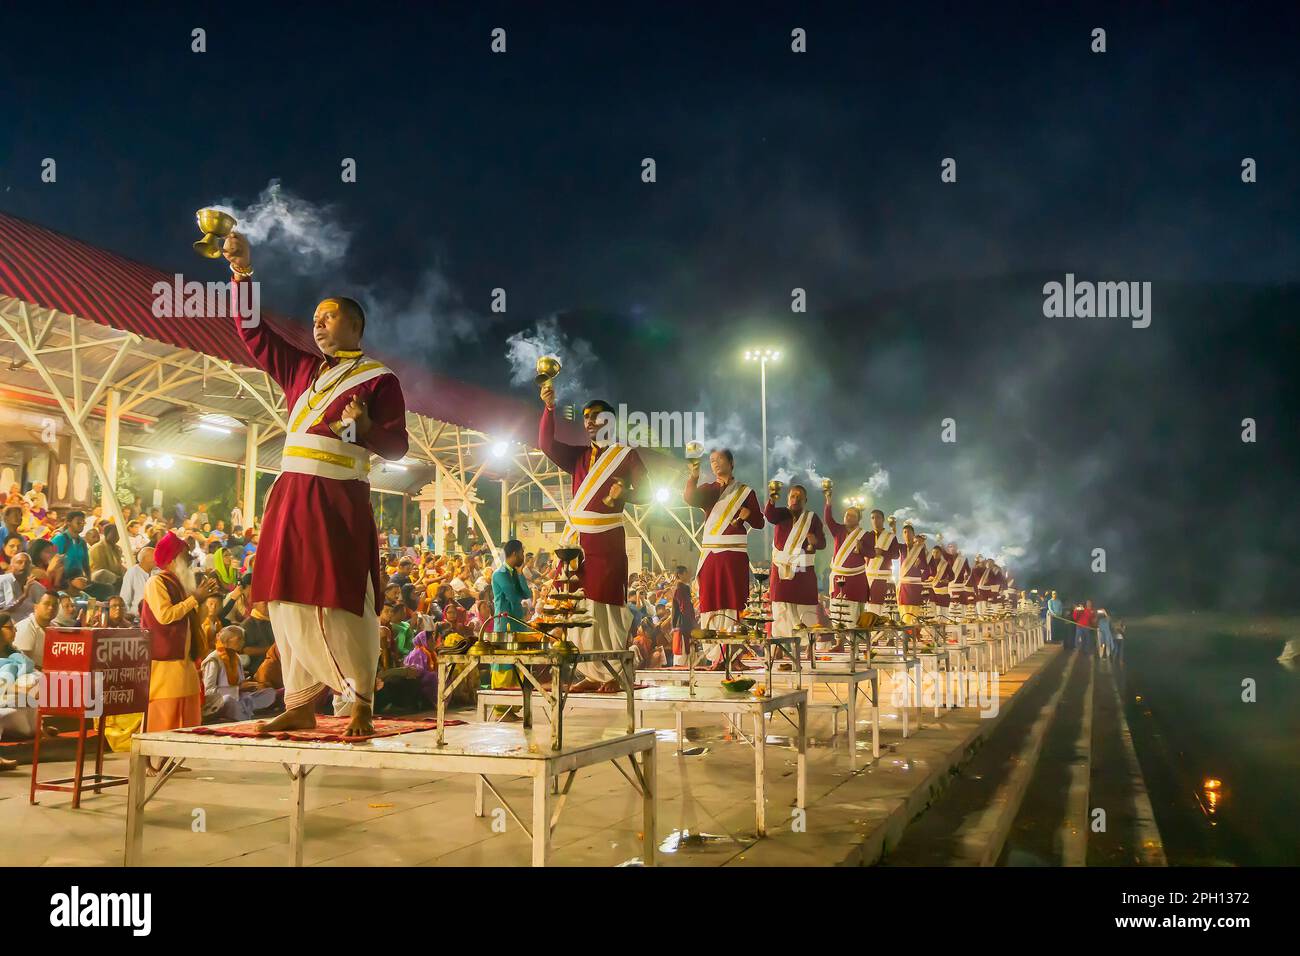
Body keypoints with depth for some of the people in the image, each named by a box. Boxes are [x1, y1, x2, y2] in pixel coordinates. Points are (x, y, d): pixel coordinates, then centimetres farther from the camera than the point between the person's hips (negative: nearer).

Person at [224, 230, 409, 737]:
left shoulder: (379, 379, 5)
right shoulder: (301, 369, 21)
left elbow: (397, 445, 0)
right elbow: (253, 332, 24)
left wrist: (366, 428, -20)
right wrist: (241, 271, 16)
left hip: (339, 499, -6)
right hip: (290, 495, 6)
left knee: (339, 602, -10)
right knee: (291, 599, 3)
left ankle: (359, 705, -2)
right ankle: (300, 704, 9)